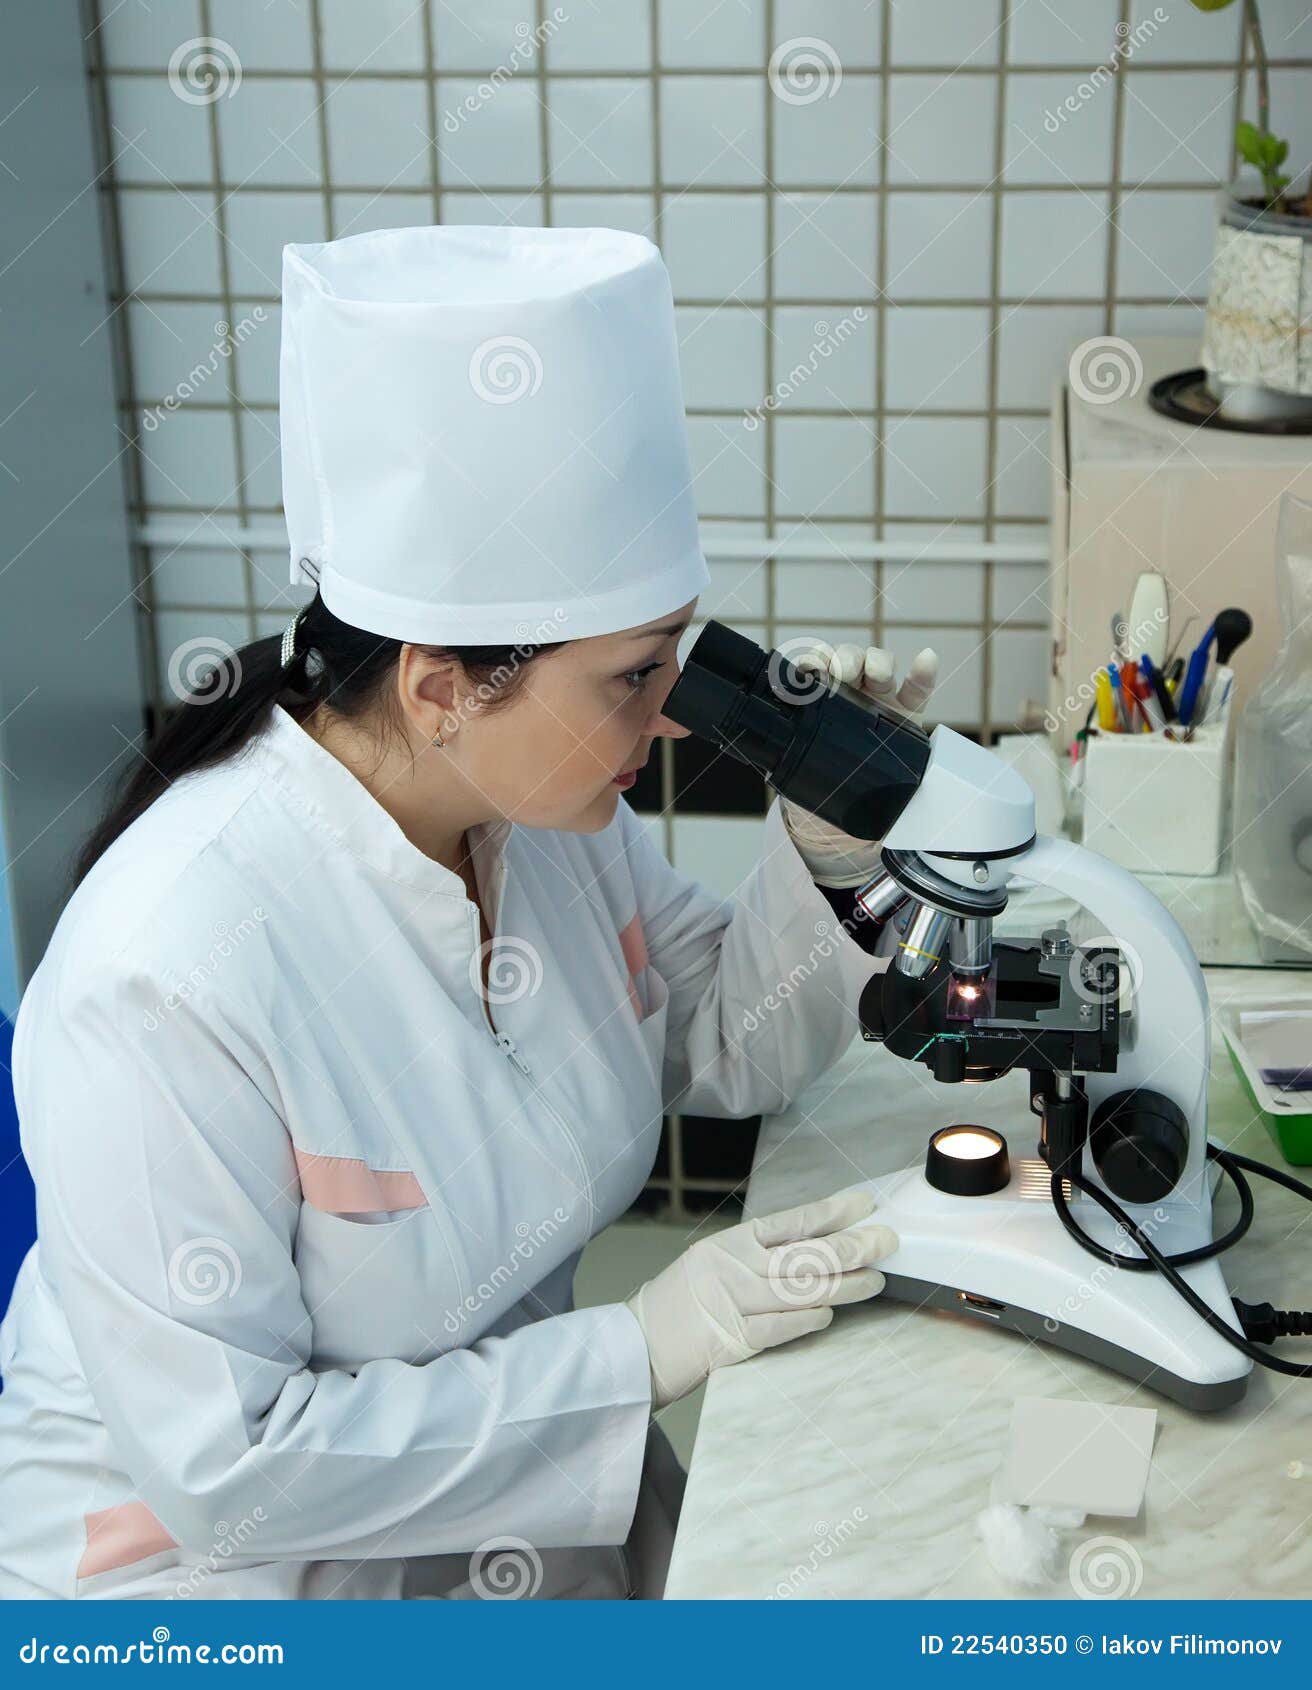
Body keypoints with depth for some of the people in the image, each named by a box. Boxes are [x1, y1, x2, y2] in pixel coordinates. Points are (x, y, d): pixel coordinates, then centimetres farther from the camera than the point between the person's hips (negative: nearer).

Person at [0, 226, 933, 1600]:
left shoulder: (551, 812, -9)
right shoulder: (163, 977, -30)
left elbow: (731, 1051, 6)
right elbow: (225, 1464, -25)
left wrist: (824, 839, -12)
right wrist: (644, 1349, -23)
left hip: (506, 1469, 7)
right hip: (209, 1557, -6)